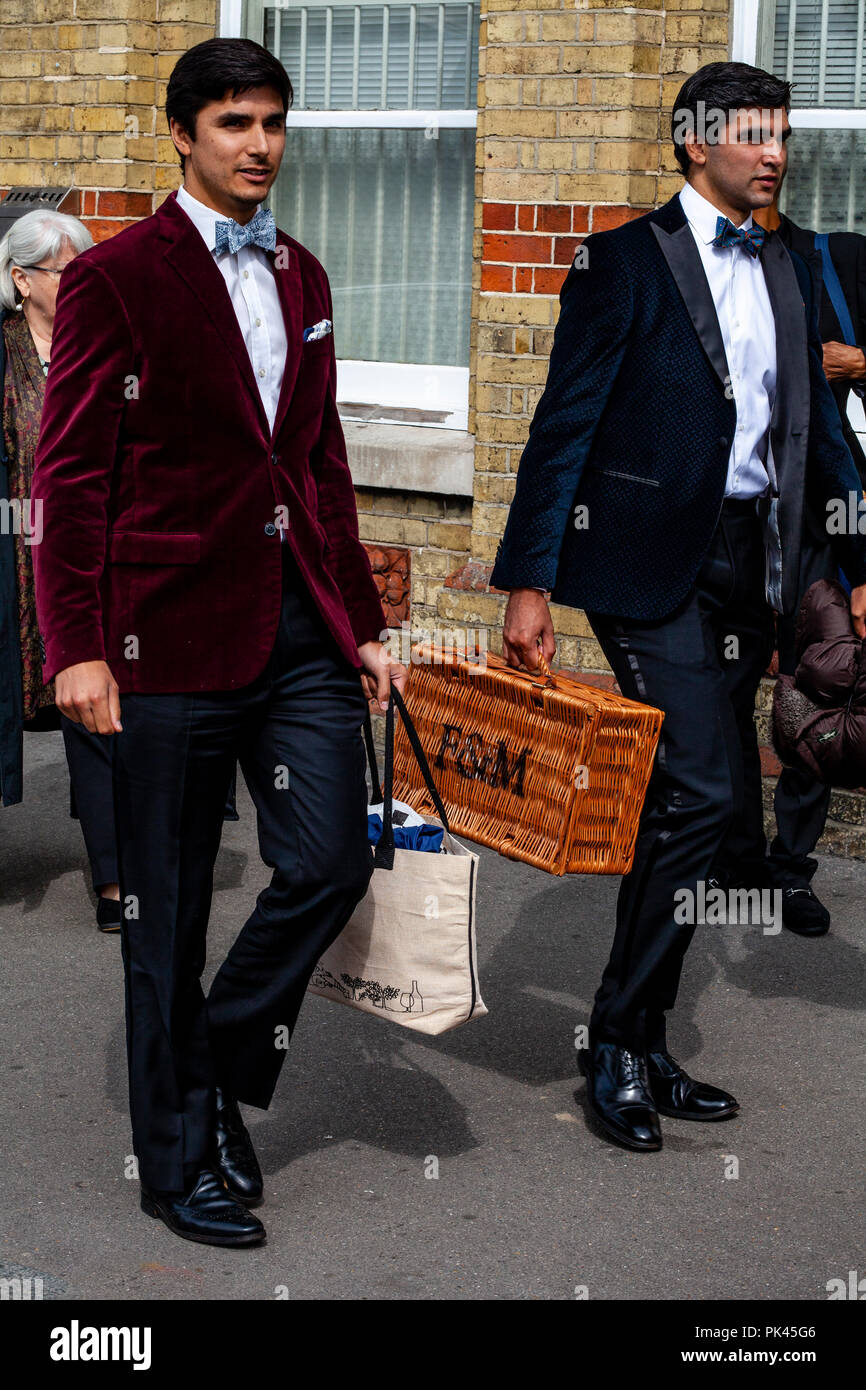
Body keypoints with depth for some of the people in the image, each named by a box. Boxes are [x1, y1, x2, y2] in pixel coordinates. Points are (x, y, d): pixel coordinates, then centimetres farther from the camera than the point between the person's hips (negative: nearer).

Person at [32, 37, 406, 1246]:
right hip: (176, 633, -6)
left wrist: (363, 623, 16)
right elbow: (70, 476, -8)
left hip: (301, 625, 6)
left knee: (329, 865, 0)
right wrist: (77, 646, -14)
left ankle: (217, 1074, 25)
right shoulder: (116, 277, -5)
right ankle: (179, 1158, 20)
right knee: (168, 907, 5)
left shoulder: (301, 277, 15)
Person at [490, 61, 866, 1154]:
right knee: (705, 795, -14)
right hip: (654, 564, -7)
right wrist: (529, 581, -12)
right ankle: (619, 1042, -1)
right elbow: (564, 424, -7)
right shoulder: (625, 261, -4)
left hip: (749, 568, 7)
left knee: (680, 806, 10)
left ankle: (640, 1047, 19)